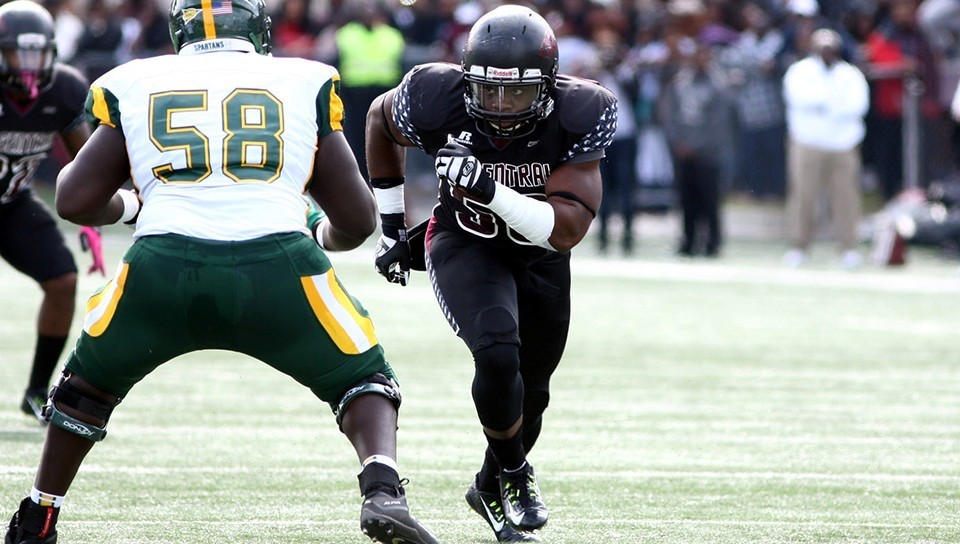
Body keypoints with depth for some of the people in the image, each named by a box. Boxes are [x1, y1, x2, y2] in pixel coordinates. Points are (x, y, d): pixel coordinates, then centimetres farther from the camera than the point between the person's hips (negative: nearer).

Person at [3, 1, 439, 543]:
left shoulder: (134, 86, 17)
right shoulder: (303, 85, 17)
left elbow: (76, 202, 17)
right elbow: (357, 221, 18)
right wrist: (323, 234, 41)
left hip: (163, 269, 1)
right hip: (278, 268, -1)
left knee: (90, 383, 29)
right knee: (363, 380, 21)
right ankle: (383, 492, -6)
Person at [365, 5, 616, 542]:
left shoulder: (578, 115, -30)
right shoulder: (439, 101, -29)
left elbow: (568, 228, -33)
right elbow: (382, 119, -4)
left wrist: (490, 191, -47)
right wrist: (392, 222, 2)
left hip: (541, 256, 2)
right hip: (466, 248, -2)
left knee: (529, 391, 17)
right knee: (498, 353, -28)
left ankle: (493, 486, 47)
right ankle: (515, 472, 0)